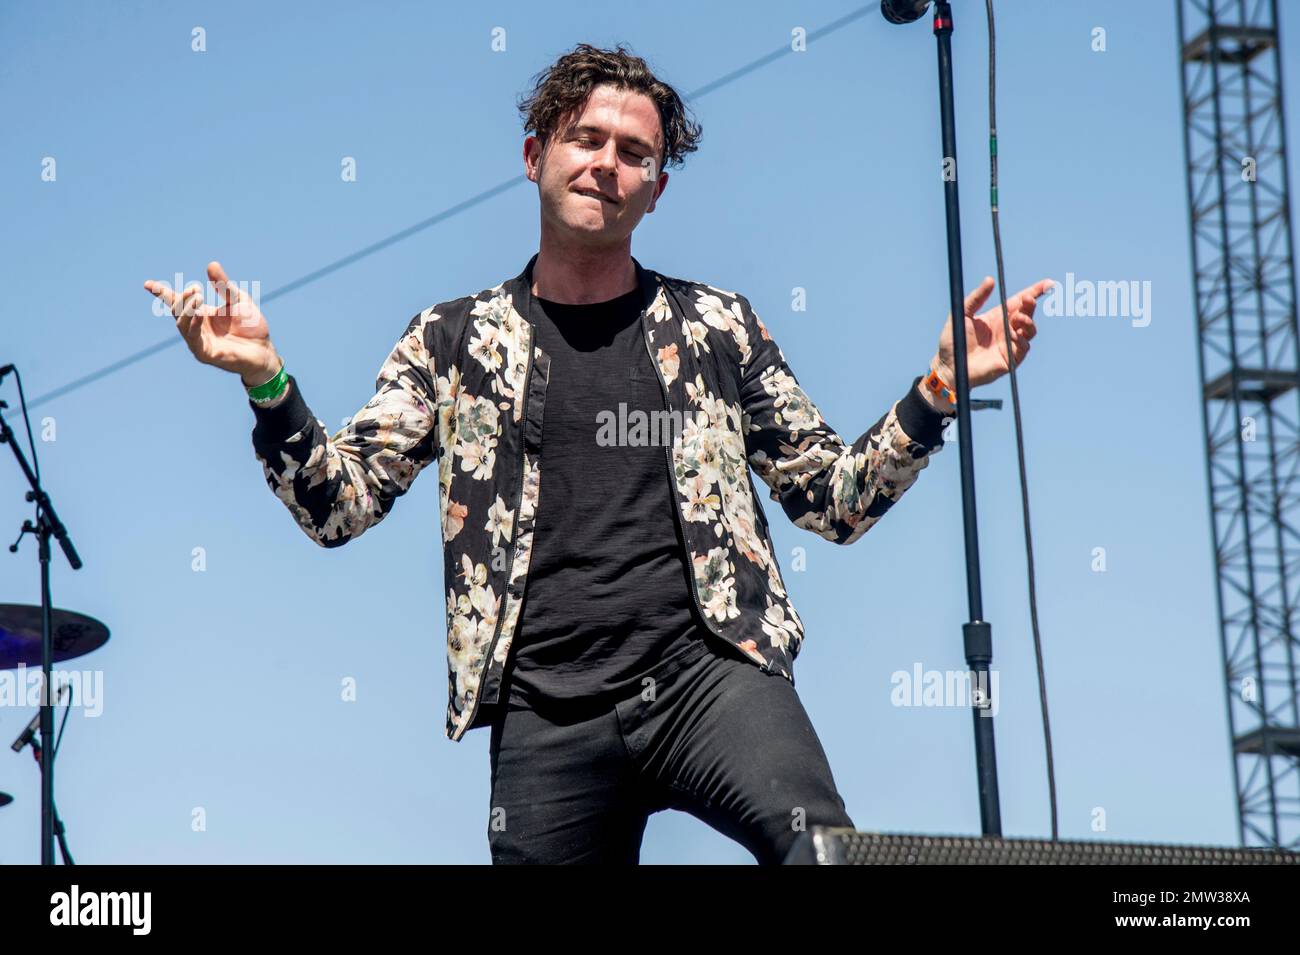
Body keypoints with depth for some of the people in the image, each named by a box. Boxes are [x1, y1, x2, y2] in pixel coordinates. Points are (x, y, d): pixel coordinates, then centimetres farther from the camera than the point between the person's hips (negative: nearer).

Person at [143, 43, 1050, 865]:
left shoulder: (716, 327, 13)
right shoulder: (455, 340, 12)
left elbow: (836, 501, 14)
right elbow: (339, 507, 6)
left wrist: (935, 393, 0)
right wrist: (267, 383, -10)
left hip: (706, 671, -1)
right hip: (545, 716, 1)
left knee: (826, 850, -29)